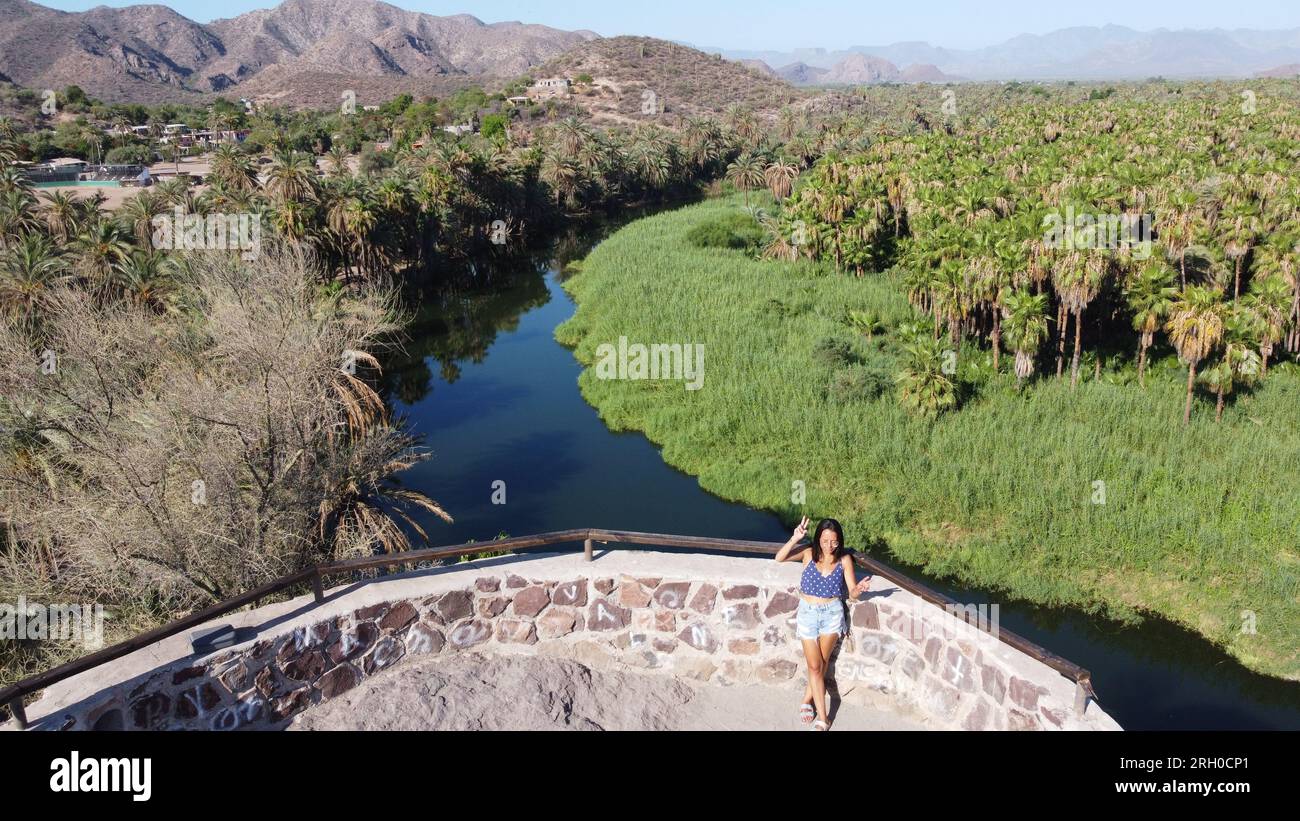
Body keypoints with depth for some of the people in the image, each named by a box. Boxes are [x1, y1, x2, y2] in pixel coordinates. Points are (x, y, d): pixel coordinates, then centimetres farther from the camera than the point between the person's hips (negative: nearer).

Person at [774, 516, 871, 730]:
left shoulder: (844, 559, -10)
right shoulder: (809, 554, -11)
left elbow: (852, 593, -10)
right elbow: (779, 558, -24)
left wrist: (859, 589, -33)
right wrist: (795, 539, -38)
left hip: (832, 614, 1)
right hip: (808, 613, -1)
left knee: (821, 664, 14)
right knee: (814, 666, 3)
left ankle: (807, 700, 37)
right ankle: (822, 719, 9)